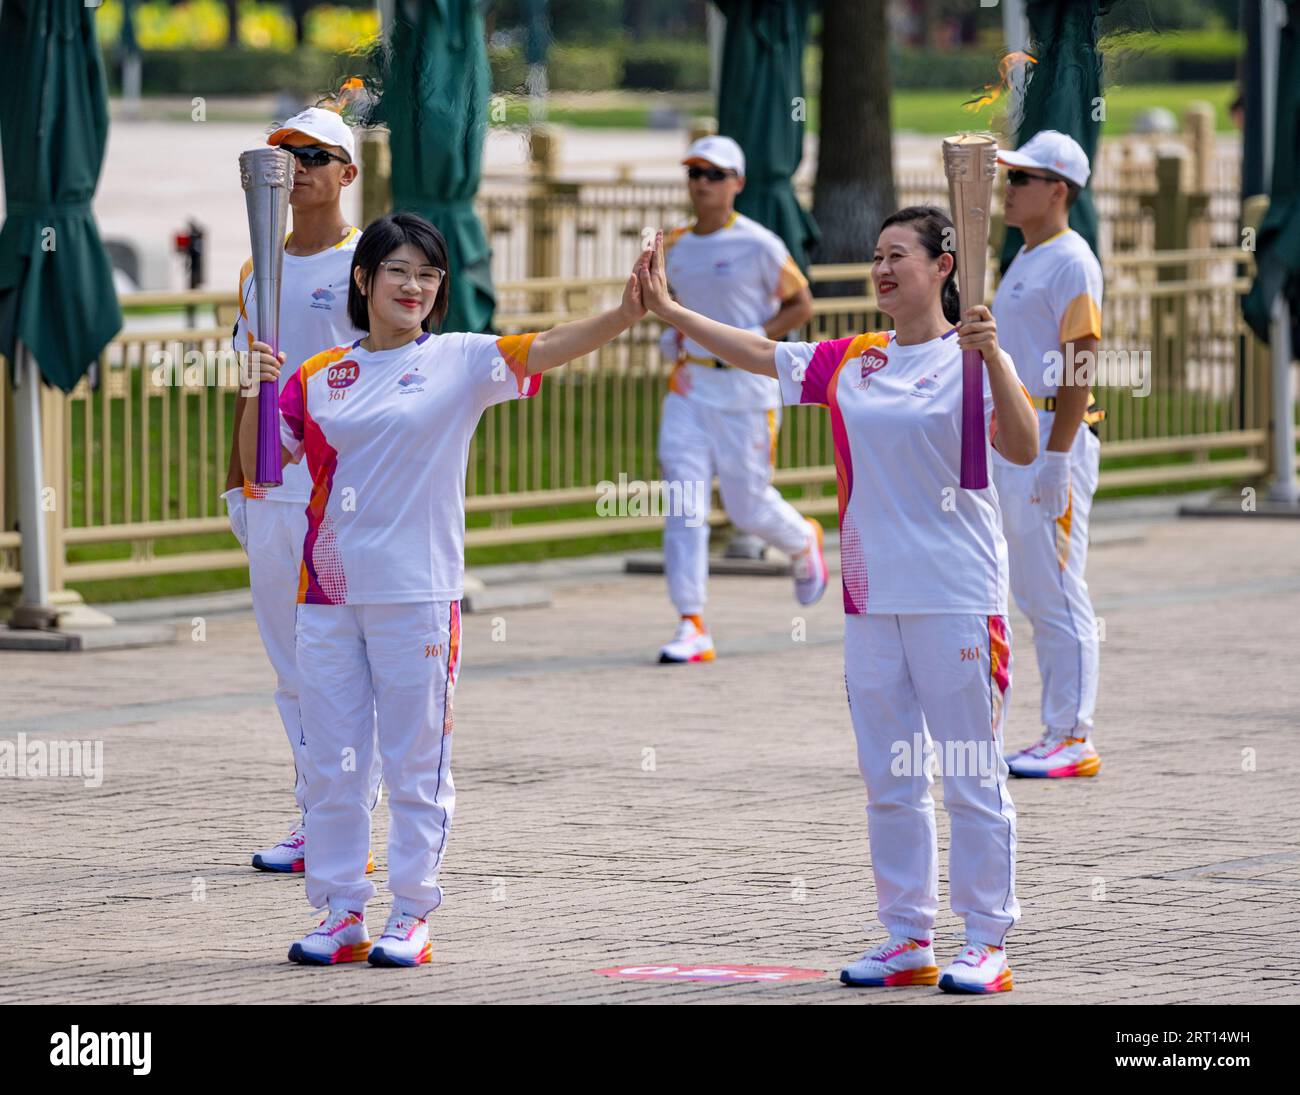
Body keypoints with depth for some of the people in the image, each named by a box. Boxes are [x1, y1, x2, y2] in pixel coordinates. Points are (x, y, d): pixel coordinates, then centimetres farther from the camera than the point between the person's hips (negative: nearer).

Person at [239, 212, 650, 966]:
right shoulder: (319, 377, 8)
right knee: (331, 763, 7)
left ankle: (414, 917, 9)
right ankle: (342, 913, 15)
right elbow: (259, 466, 7)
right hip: (329, 594, 3)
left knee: (417, 763, 2)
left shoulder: (460, 362, 0)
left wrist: (624, 314, -30)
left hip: (417, 594, -3)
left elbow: (546, 350, -14)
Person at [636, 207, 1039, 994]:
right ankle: (908, 938, 18)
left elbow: (1023, 450, -18)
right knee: (889, 778, 10)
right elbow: (761, 353, 16)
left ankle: (988, 943, 4)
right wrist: (670, 312, 9)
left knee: (972, 777, -2)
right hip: (873, 597, 6)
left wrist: (991, 360, -31)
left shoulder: (973, 359, -7)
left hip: (957, 596, -6)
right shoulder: (850, 363, 11)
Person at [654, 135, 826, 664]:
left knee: (748, 506, 4)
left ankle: (804, 542, 40)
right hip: (690, 385, 5)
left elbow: (800, 304, -2)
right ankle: (692, 628, -8)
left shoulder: (758, 245, -9)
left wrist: (751, 338, -14)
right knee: (684, 505, -8)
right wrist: (674, 338, 6)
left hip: (747, 388, -5)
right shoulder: (675, 248, 9)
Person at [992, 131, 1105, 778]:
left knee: (1059, 595, -8)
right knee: (1033, 596, 11)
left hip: (1052, 436, -10)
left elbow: (1078, 368, -17)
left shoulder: (1071, 262, -11)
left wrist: (1056, 458, -23)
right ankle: (1057, 736, 15)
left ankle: (1073, 741, -6)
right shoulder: (1024, 260, 18)